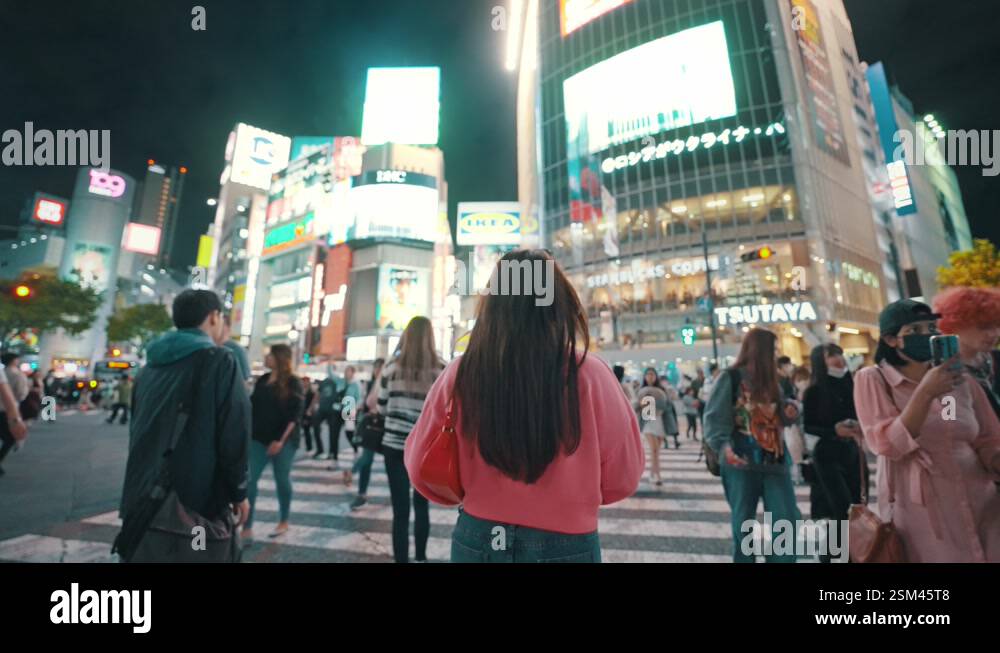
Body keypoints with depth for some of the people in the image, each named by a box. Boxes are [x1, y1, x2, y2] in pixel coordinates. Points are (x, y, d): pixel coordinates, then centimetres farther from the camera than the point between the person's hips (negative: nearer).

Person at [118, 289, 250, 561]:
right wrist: (238, 492, -5)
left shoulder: (150, 365, 11)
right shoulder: (219, 361, -12)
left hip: (144, 499, 7)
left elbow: (137, 432, 18)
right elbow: (234, 436, -17)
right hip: (199, 502, -6)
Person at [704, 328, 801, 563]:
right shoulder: (731, 378, -7)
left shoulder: (771, 380, 13)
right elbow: (714, 417, -14)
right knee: (743, 523, 9)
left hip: (774, 460, 5)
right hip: (741, 462, -5)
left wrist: (789, 413, -1)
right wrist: (723, 446, -29)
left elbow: (778, 418, 22)